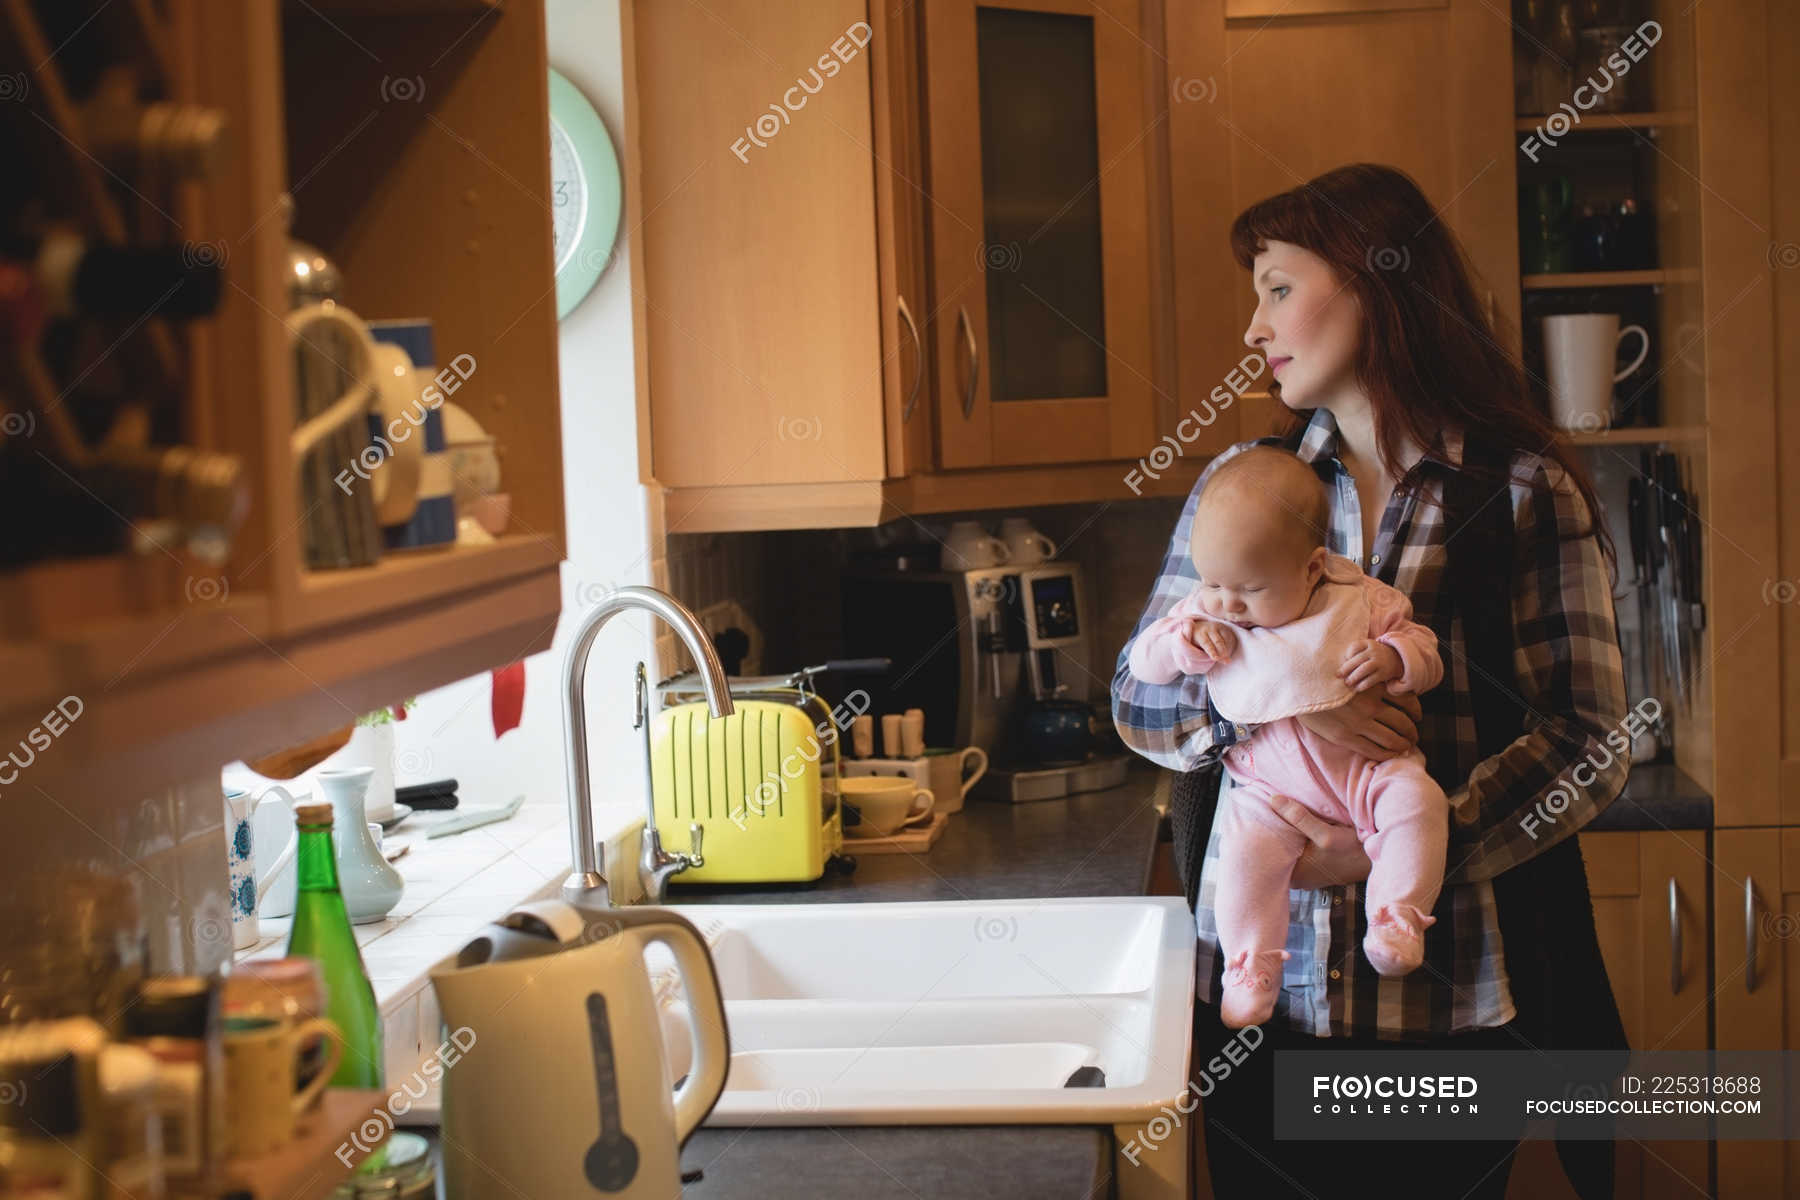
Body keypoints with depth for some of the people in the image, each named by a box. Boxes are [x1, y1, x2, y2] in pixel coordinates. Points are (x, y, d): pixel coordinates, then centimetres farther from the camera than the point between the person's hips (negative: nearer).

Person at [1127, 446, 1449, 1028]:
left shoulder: (1362, 601, -3)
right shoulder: (1206, 610, 1)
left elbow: (1425, 649, 5)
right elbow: (1143, 659, 4)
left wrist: (1394, 656, -18)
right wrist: (1188, 641, -15)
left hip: (1368, 765, 0)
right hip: (1274, 786, 0)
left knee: (1419, 801, -25)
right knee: (1246, 848, -22)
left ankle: (1397, 919, -14)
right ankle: (1251, 968, -10)